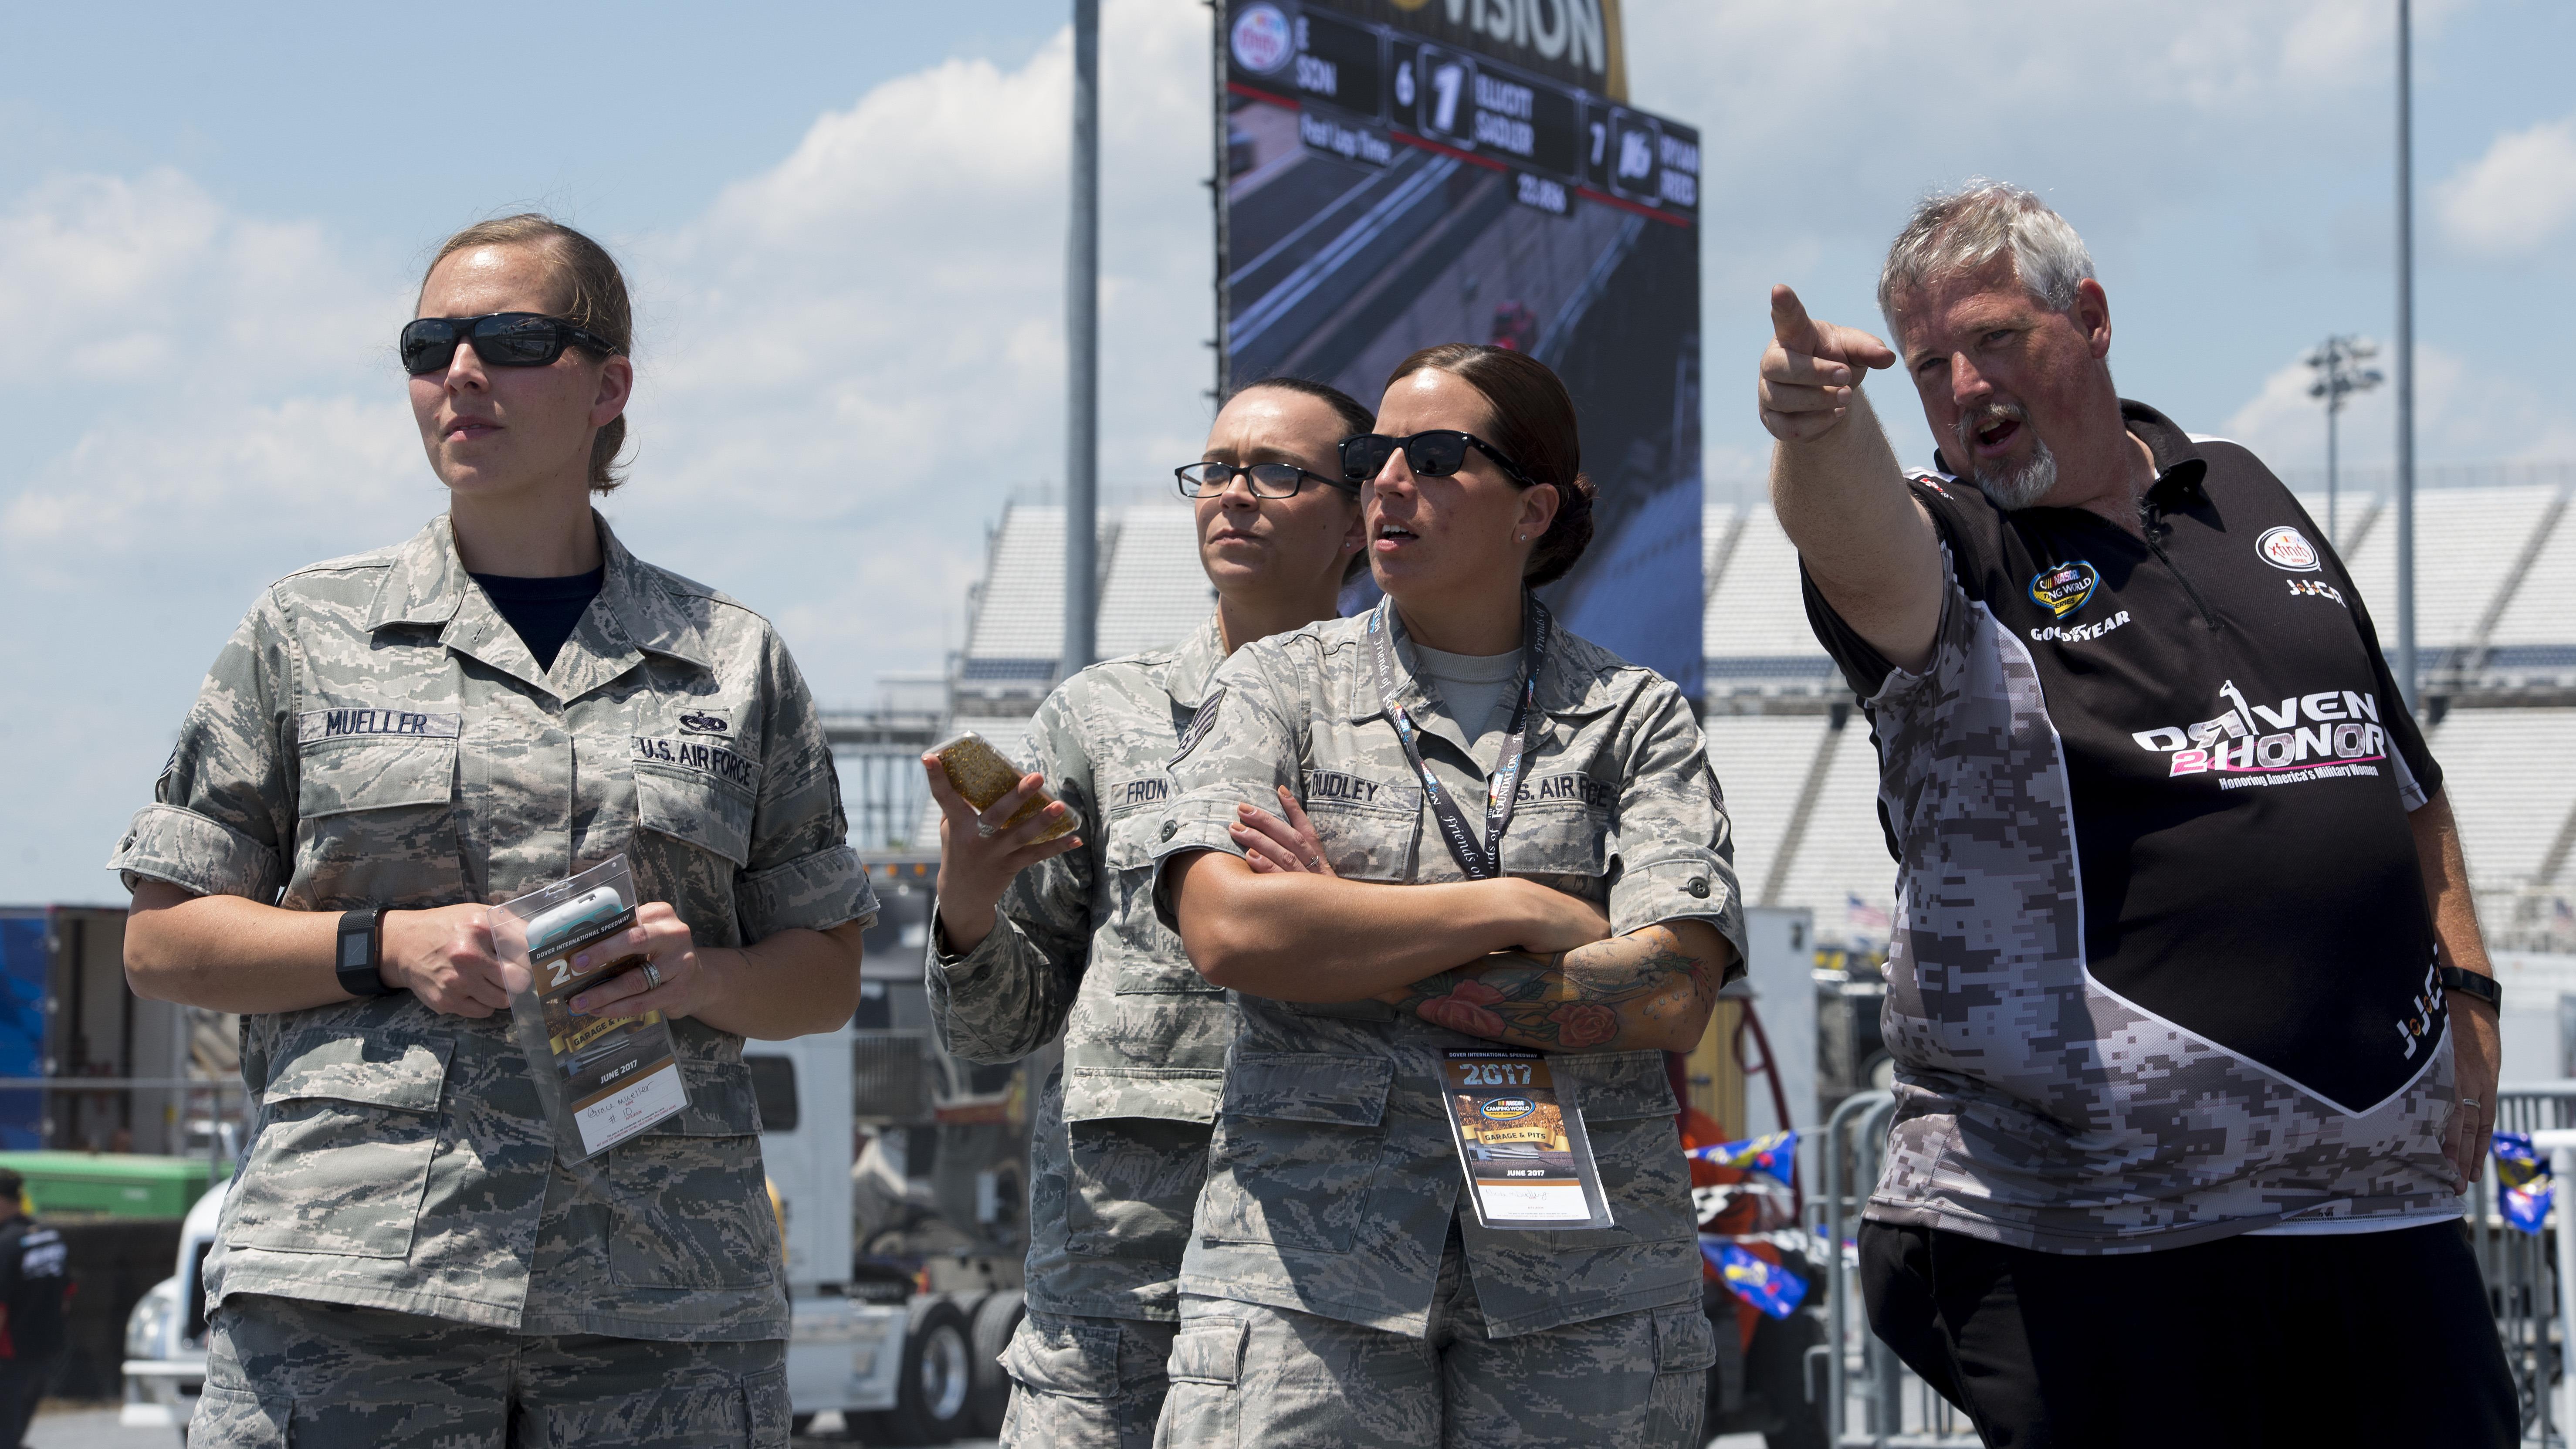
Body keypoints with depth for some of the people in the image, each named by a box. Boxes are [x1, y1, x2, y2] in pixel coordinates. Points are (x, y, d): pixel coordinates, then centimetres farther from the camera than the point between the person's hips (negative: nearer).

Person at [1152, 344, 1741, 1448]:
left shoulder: (1636, 716, 10)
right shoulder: (1278, 686, 10)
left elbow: (1673, 996, -4)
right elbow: (1227, 932, -7)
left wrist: (1355, 960, -6)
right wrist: (1522, 912, -6)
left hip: (1582, 1279, 1)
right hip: (1309, 1266, 0)